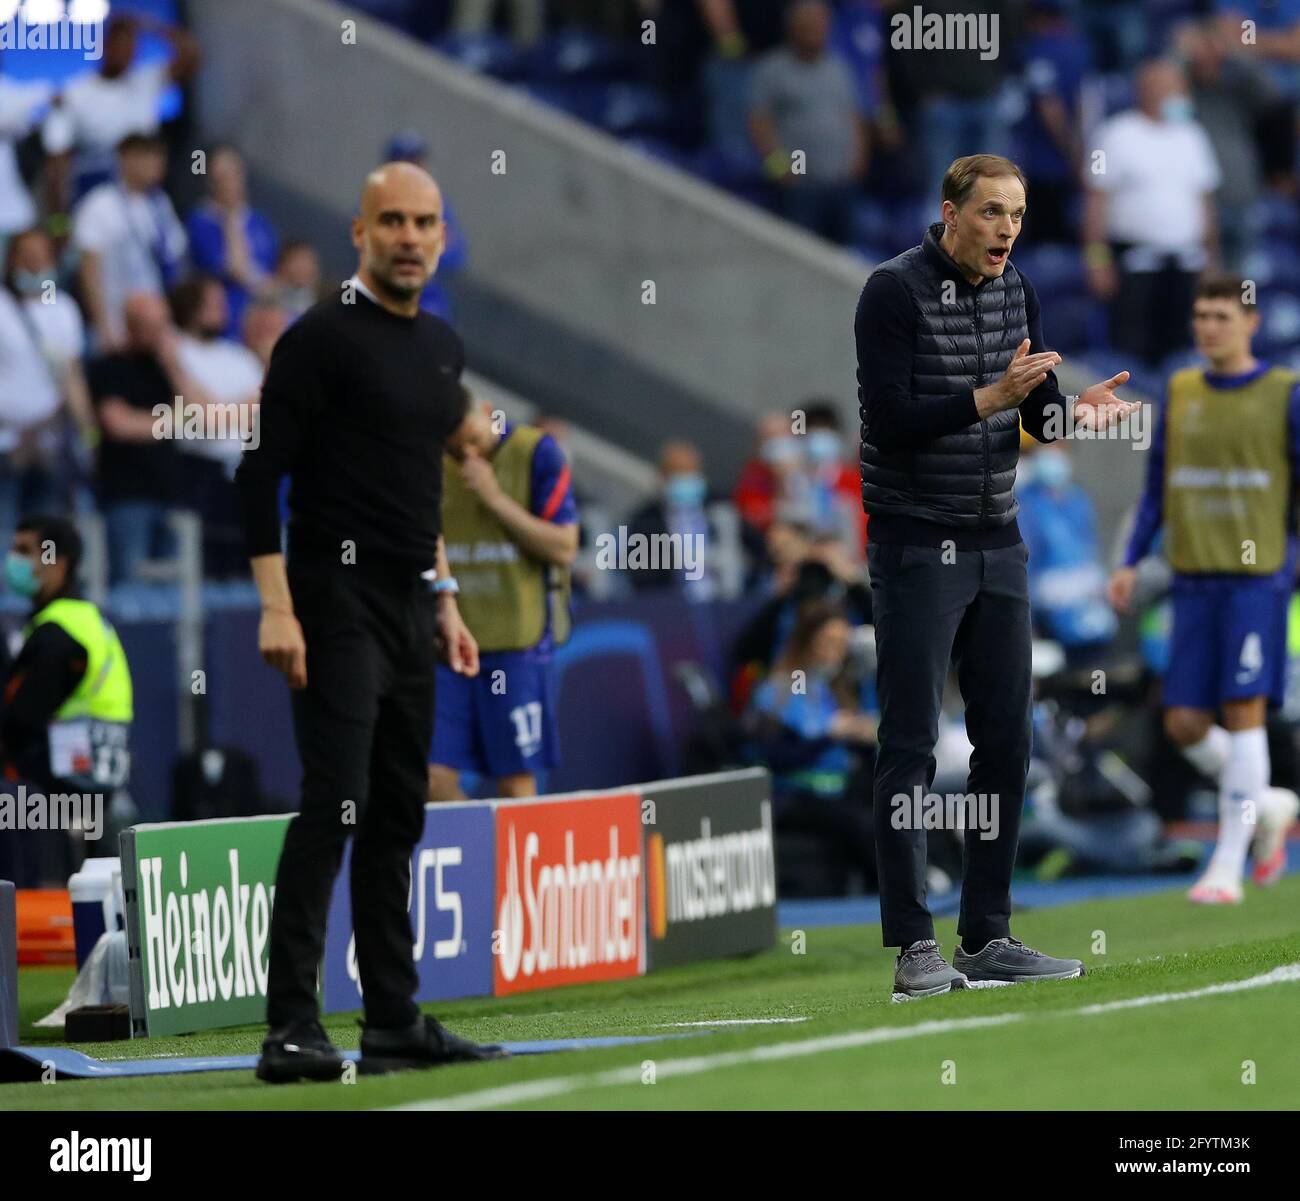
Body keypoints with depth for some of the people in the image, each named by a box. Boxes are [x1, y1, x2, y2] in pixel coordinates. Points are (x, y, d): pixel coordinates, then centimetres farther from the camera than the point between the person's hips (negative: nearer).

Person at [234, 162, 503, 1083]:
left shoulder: (442, 347, 16)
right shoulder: (322, 339, -9)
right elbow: (260, 474, -12)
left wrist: (445, 602, 21)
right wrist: (276, 608, -18)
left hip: (410, 608, 8)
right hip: (339, 608, -8)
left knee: (399, 816, 10)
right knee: (333, 806, -15)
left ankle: (396, 1020, 16)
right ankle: (292, 1028, -17)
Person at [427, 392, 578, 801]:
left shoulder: (536, 453, -3)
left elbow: (564, 548, -8)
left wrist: (496, 499, -13)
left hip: (517, 645, -3)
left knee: (515, 783, -1)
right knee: (433, 775, -6)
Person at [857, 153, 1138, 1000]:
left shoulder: (1017, 293, 9)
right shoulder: (896, 291, -12)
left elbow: (1039, 408, 9)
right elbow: (888, 419, -19)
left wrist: (1074, 408, -13)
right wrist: (993, 397, -27)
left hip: (998, 546, 7)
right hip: (916, 545, -7)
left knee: (1007, 741, 7)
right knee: (910, 747, -6)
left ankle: (989, 937, 14)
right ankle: (915, 947, -6)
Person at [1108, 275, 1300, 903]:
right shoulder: (1180, 393, 12)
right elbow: (1156, 489, 17)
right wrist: (1131, 562, 9)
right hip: (1194, 580, 4)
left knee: (1244, 712, -10)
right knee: (1184, 722, -1)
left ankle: (1227, 867, -6)